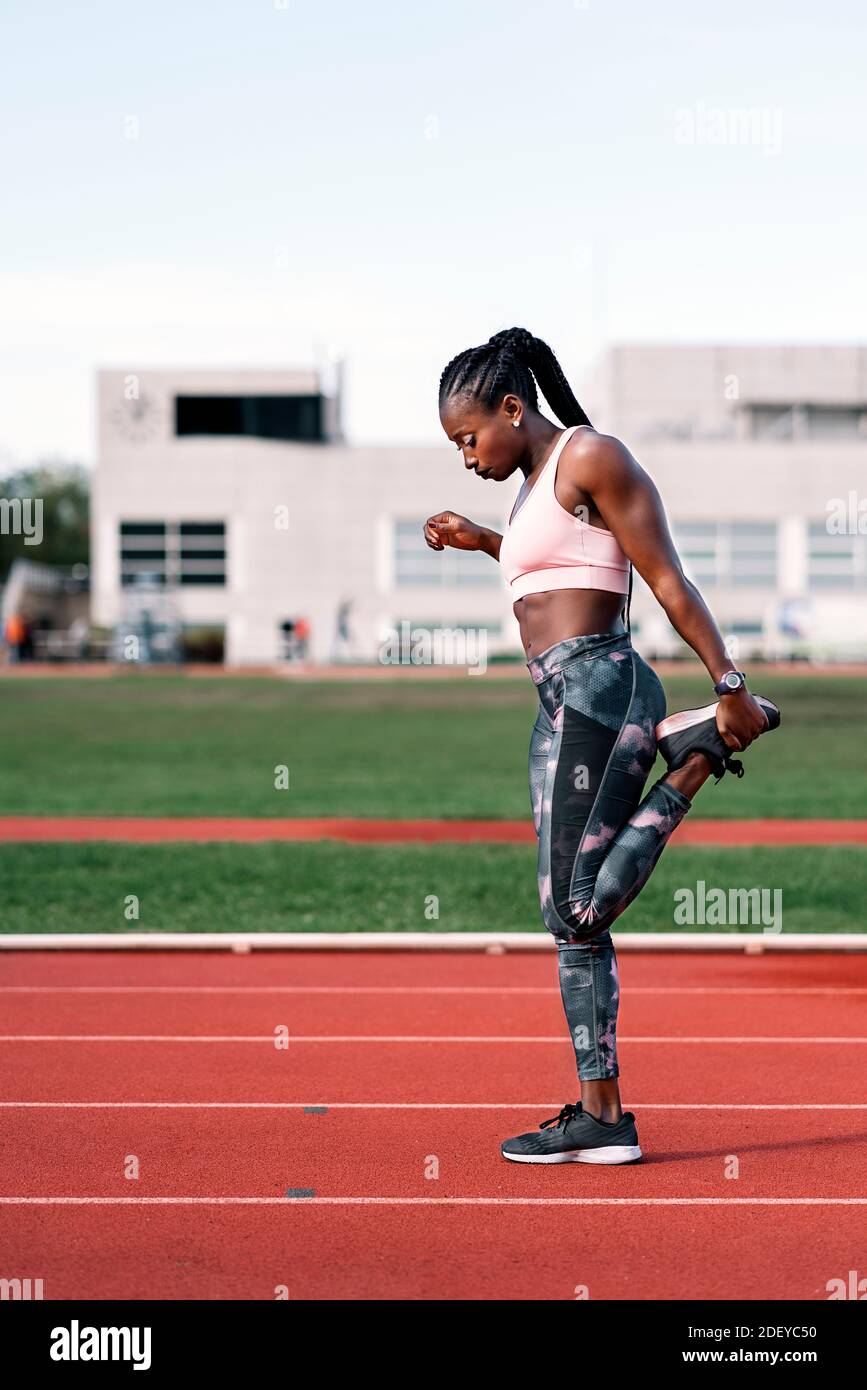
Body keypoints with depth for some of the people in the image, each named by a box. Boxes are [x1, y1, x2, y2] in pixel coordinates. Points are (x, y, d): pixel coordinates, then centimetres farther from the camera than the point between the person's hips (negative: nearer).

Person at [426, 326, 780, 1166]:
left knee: (580, 907, -13)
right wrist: (482, 543, 31)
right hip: (559, 705, 10)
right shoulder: (535, 482, 20)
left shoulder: (592, 457, -6)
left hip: (598, 686, -10)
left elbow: (667, 581, -10)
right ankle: (600, 1115, 7)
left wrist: (730, 685, -12)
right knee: (568, 914, 6)